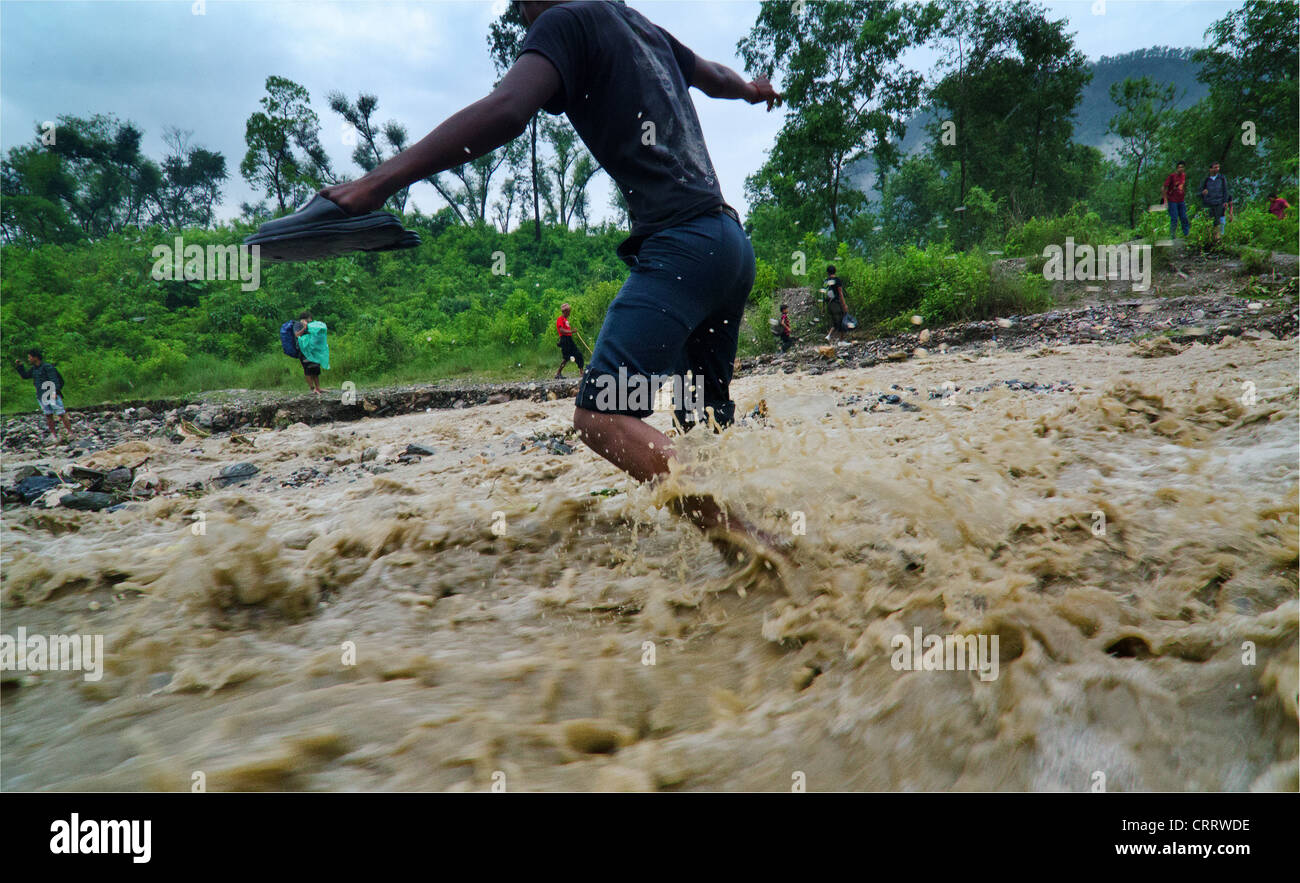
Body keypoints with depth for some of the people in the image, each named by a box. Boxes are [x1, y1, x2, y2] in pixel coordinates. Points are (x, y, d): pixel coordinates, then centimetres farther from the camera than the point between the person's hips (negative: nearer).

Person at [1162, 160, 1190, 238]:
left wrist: (1184, 198, 17)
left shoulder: (1184, 175, 7)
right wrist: (1165, 201, -15)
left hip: (1181, 201, 5)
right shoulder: (1171, 176, -12)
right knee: (1174, 219, -5)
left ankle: (1186, 235, 13)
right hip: (1172, 201, -5)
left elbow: (1184, 187, 19)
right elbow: (1165, 188, -10)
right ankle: (1172, 237, 4)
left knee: (1184, 218, 5)